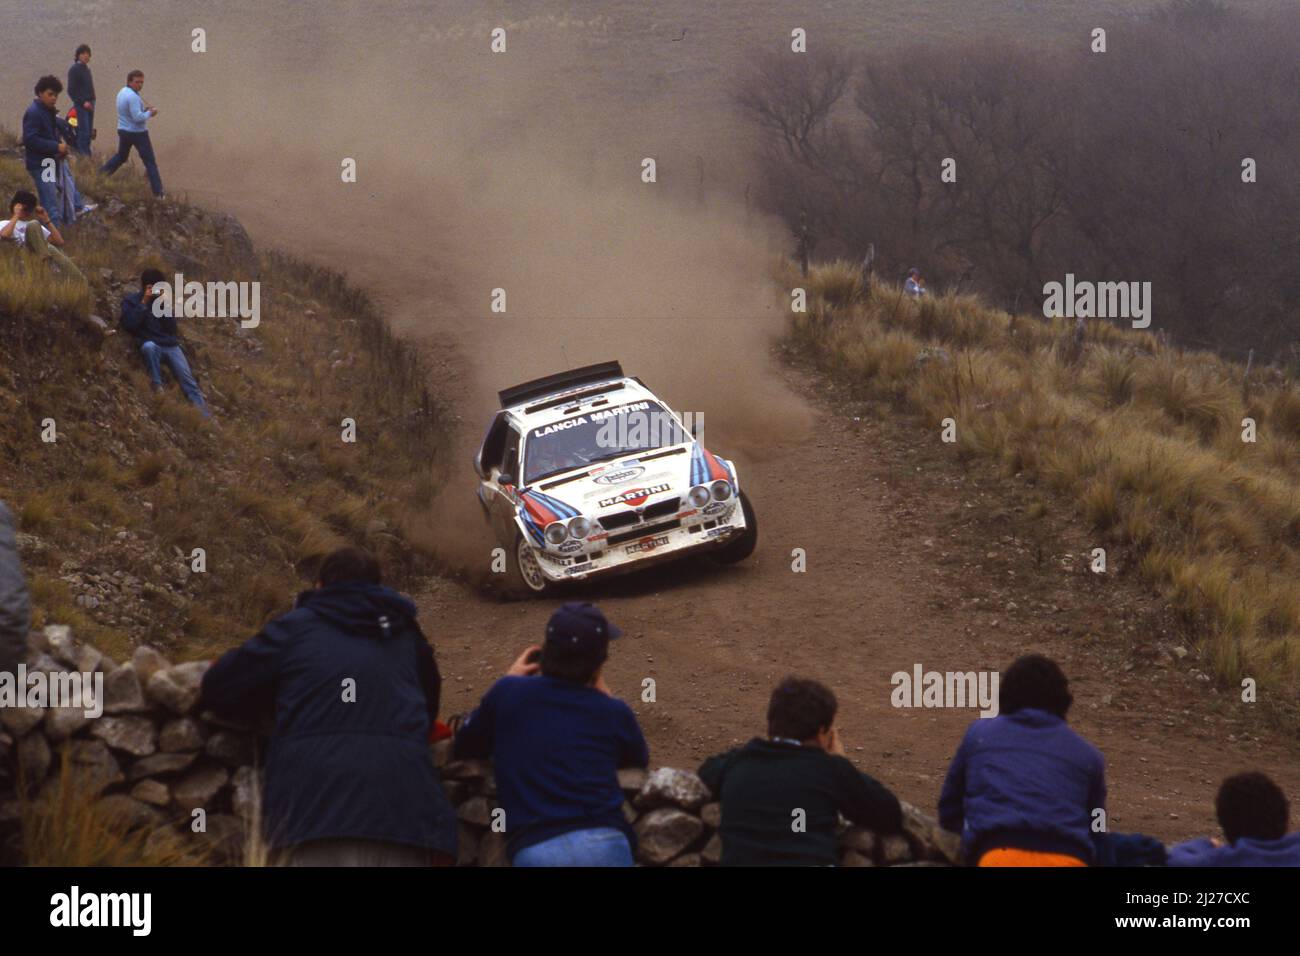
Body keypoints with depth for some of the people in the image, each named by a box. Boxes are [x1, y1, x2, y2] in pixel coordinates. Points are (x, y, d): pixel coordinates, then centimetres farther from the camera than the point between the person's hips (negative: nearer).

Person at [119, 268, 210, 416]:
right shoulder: (131, 301, 5)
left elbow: (171, 327, 4)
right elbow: (128, 325, -11)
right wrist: (144, 303, -12)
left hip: (170, 344, 3)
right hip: (151, 344, -3)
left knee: (187, 378, -16)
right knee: (149, 346, -40)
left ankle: (204, 416, -25)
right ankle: (157, 386, -27)